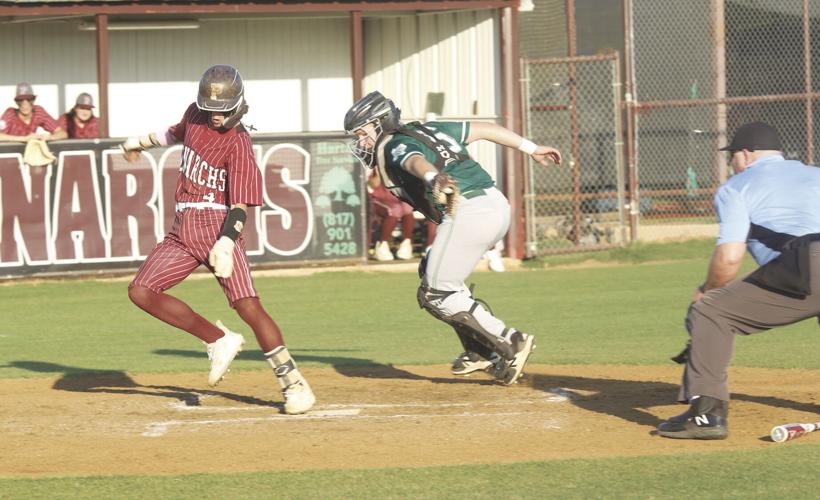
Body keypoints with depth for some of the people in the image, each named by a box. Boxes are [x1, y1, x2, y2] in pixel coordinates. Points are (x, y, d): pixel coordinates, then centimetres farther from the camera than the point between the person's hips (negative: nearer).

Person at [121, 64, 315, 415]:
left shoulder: (238, 144, -12)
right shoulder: (196, 114, 8)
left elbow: (241, 204, -18)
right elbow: (178, 133, 33)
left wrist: (226, 242, -33)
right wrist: (142, 142, 46)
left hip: (218, 227, -7)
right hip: (183, 231, 7)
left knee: (248, 306, -16)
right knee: (141, 291, -5)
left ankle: (294, 384, -9)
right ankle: (219, 341, 3)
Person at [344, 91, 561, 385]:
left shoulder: (395, 148, 1)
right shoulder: (428, 129, 24)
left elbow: (416, 161, -24)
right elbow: (484, 129, 27)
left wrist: (435, 178, -46)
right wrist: (531, 148, 34)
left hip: (467, 213, -9)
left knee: (435, 295, -1)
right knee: (430, 272, 25)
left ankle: (511, 343, -5)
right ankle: (480, 352, 20)